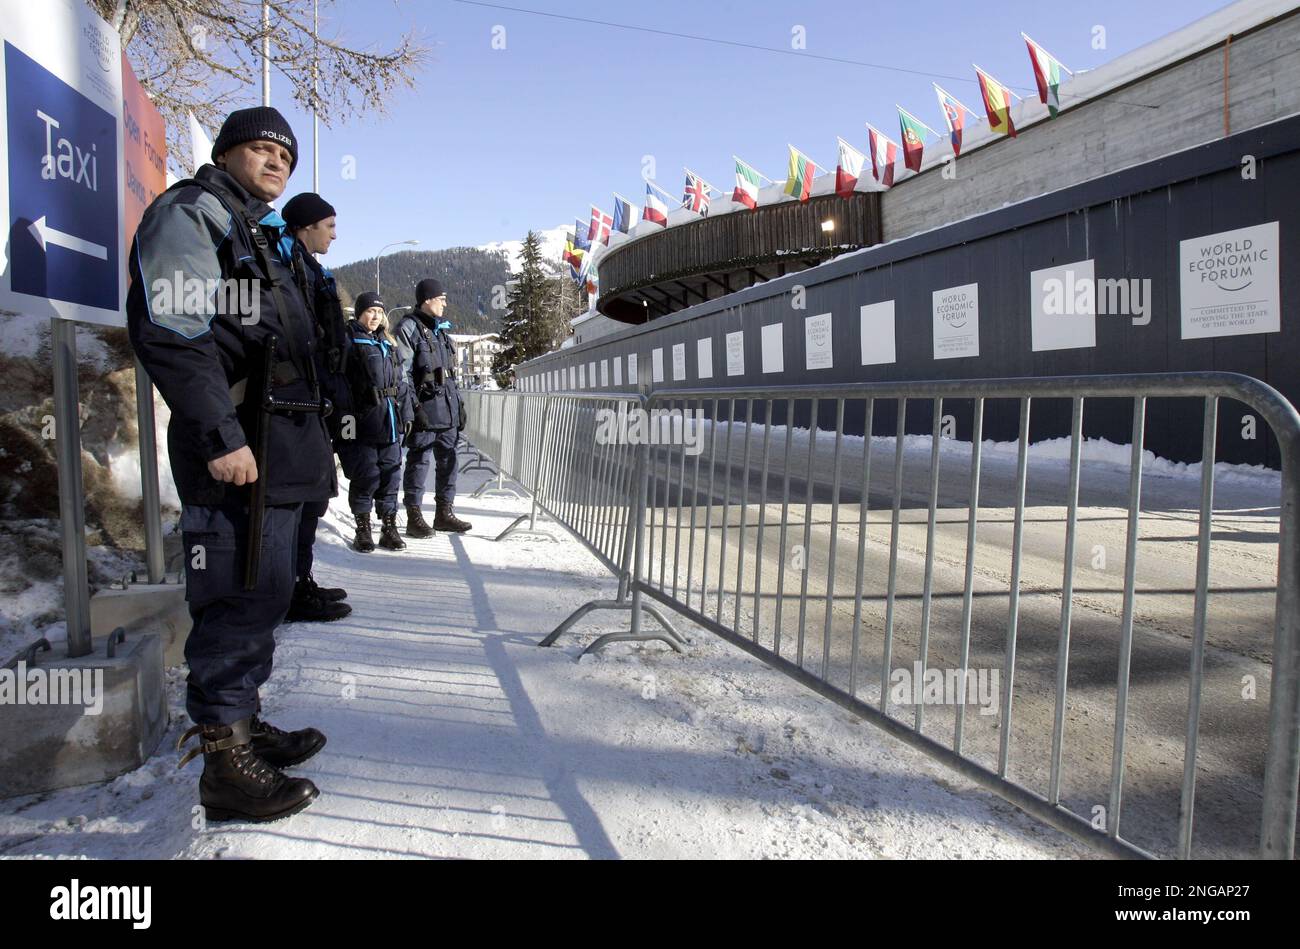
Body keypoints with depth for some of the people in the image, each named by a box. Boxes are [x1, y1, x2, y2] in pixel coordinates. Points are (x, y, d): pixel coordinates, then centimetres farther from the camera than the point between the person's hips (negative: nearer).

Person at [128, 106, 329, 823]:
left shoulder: (261, 234, 27)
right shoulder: (190, 214, -3)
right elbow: (169, 332, -17)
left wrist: (309, 442, 26)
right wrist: (220, 436, -24)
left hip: (279, 448, 10)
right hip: (234, 451, -10)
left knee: (263, 597, 15)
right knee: (241, 602, -8)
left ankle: (242, 724, 28)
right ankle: (225, 767, 1)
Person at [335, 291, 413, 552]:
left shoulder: (388, 344, 18)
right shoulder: (349, 341, -3)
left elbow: (400, 382, 20)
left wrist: (406, 413, 14)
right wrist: (345, 416, -19)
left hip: (390, 421, 6)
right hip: (362, 420, -6)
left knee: (390, 474, 7)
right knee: (366, 476, -1)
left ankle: (389, 526, 16)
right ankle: (362, 528, 11)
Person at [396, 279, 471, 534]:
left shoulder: (441, 329, 20)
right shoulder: (409, 328, -5)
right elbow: (402, 372, -12)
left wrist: (459, 403, 20)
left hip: (447, 408, 8)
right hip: (425, 407, -8)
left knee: (448, 460, 10)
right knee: (419, 460, -3)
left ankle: (445, 513, 19)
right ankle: (414, 518, 3)